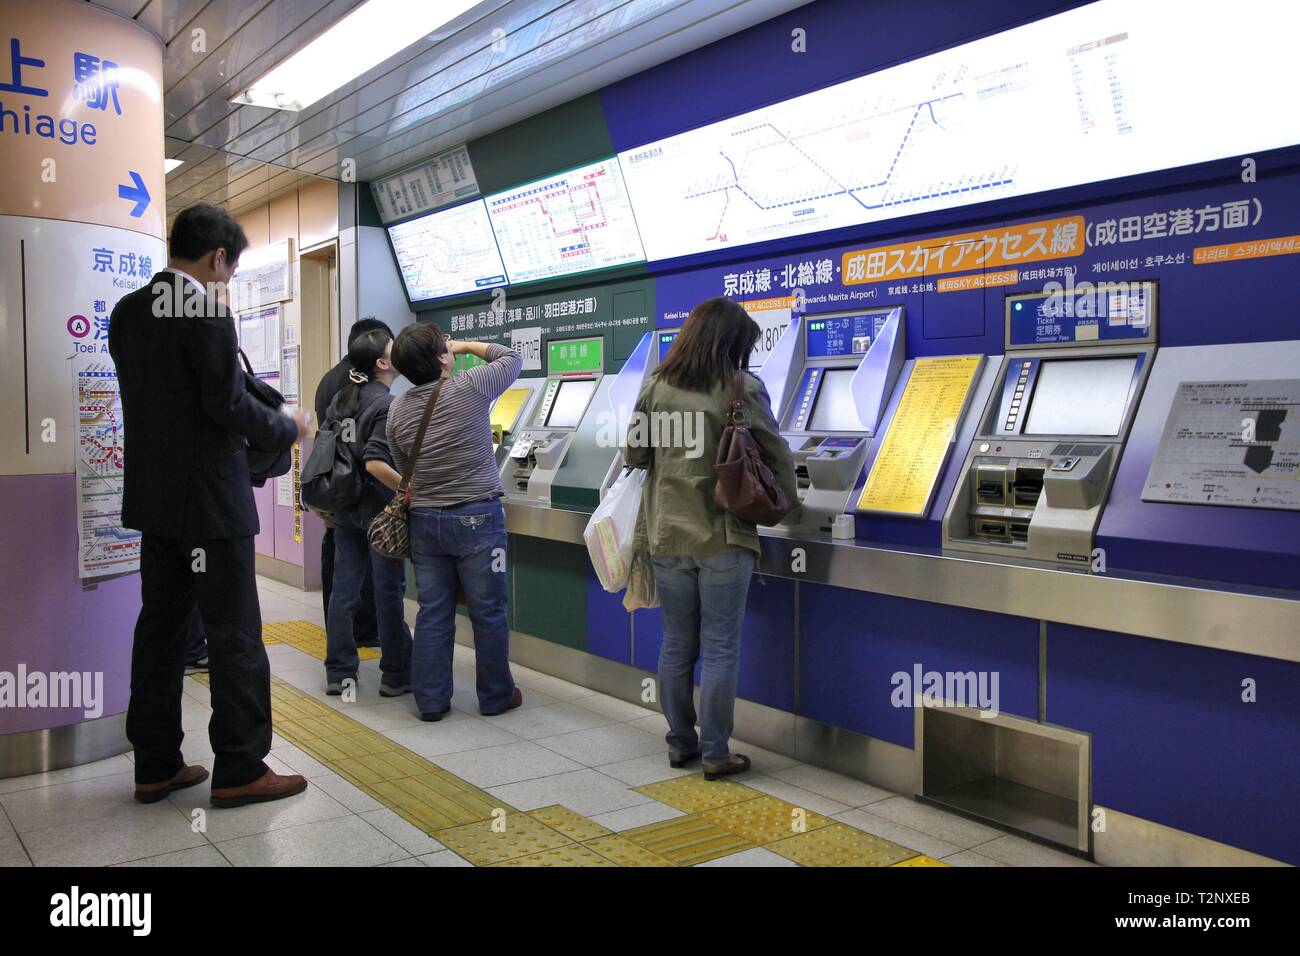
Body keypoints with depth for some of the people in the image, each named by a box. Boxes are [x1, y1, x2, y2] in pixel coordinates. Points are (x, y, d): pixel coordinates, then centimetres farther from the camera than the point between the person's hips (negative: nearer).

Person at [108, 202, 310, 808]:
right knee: (234, 634, 0)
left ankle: (156, 765, 22)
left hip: (152, 496, 8)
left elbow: (150, 395, 15)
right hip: (210, 498, -8)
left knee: (160, 627, 13)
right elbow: (228, 404, -19)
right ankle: (239, 769, 8)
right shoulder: (207, 313, -16)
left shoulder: (127, 311, 9)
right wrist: (288, 428, -1)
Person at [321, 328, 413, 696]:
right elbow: (375, 462, -26)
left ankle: (339, 673, 15)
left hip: (345, 508, 7)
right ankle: (396, 675, 11)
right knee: (389, 590, 2)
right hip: (379, 510, -7)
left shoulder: (341, 399, 9)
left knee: (344, 588, 9)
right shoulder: (387, 405, -16)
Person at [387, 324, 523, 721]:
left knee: (433, 613, 11)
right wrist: (466, 346, 17)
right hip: (476, 518, -4)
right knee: (488, 613, 8)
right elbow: (512, 359, 5)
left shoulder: (397, 411, 1)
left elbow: (404, 469, 11)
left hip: (424, 521, 4)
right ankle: (495, 696, 20)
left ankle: (430, 700, 18)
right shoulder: (469, 389, -12)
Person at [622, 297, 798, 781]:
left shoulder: (656, 388, 1)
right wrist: (788, 505, 15)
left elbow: (634, 456, 7)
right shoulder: (744, 390, -9)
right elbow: (777, 457, -2)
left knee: (677, 644, 14)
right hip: (723, 539, -3)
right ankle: (715, 754, 12)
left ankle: (680, 744, 24)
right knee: (720, 649, 5)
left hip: (667, 537, 4)